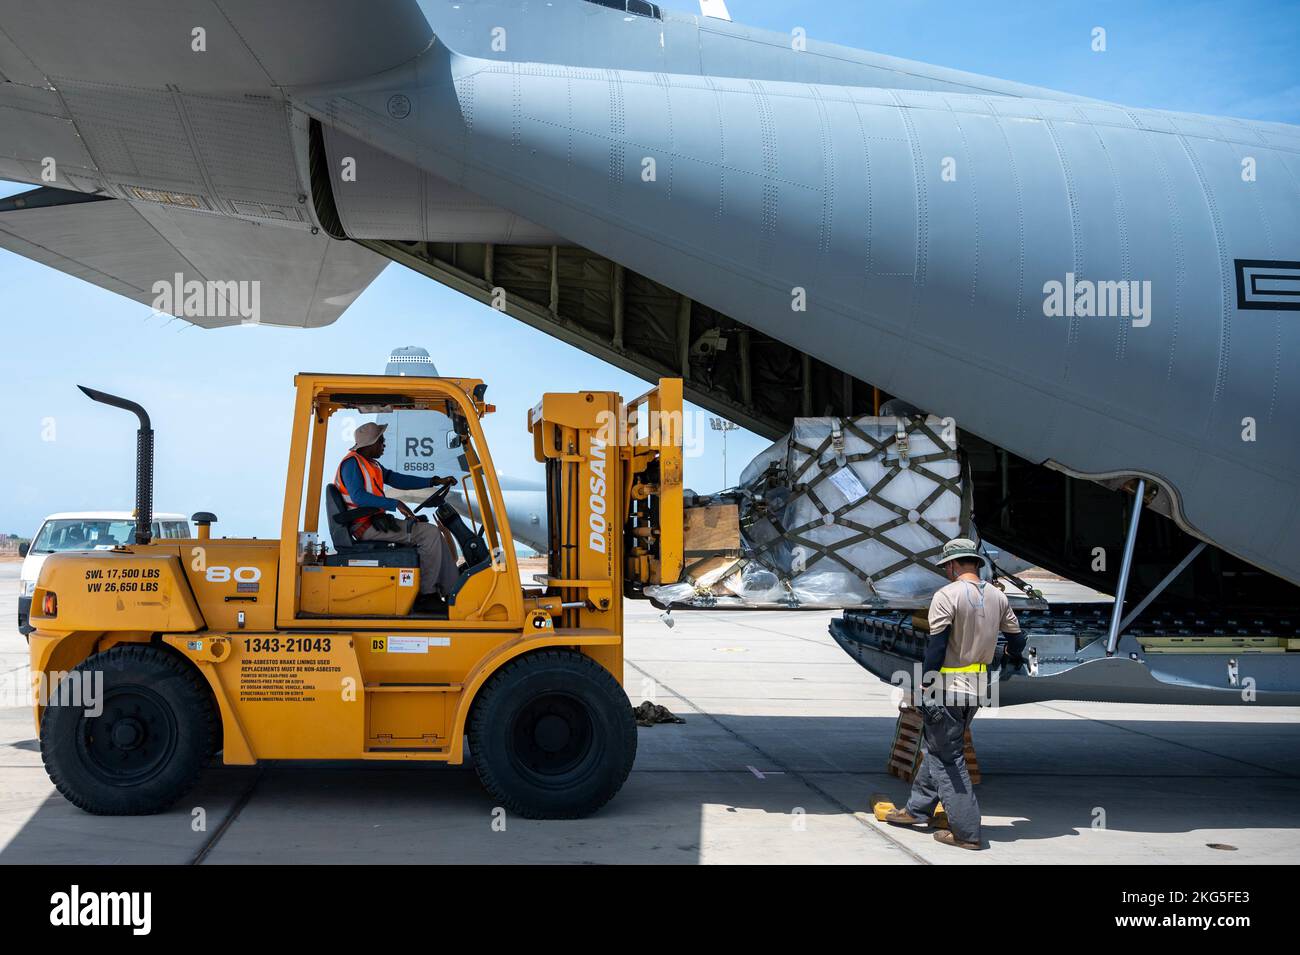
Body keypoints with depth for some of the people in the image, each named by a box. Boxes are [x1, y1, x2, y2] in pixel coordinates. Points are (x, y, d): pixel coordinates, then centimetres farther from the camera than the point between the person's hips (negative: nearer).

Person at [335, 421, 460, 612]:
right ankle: (425, 595, -9)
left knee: (436, 533, 5)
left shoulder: (371, 464, 20)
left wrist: (435, 481, 13)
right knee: (429, 533, -17)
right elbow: (358, 497, -25)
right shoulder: (352, 463, -12)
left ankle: (453, 593, 3)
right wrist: (396, 504, -27)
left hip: (377, 521, 10)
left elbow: (397, 479, 20)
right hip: (366, 526, -10)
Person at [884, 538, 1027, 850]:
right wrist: (1015, 660, 38)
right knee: (939, 748, 20)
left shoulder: (946, 596, -15)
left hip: (947, 688, -7)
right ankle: (918, 809, 31)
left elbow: (936, 646, -17)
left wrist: (926, 687, -12)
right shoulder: (998, 597, 5)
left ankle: (966, 832, 1)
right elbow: (1016, 638, 16)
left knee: (947, 757, 0)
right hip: (977, 690, 7)